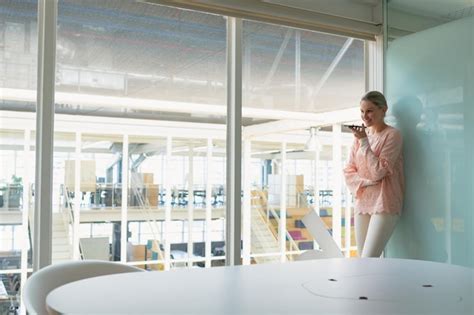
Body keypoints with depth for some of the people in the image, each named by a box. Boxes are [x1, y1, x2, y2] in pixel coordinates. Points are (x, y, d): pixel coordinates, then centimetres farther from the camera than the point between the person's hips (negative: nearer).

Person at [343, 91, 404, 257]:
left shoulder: (392, 135, -4)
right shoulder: (360, 135, 12)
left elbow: (379, 171, -11)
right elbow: (348, 171, 10)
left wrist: (364, 142, -12)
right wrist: (365, 182, -9)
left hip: (384, 204, -6)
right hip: (362, 203, 6)